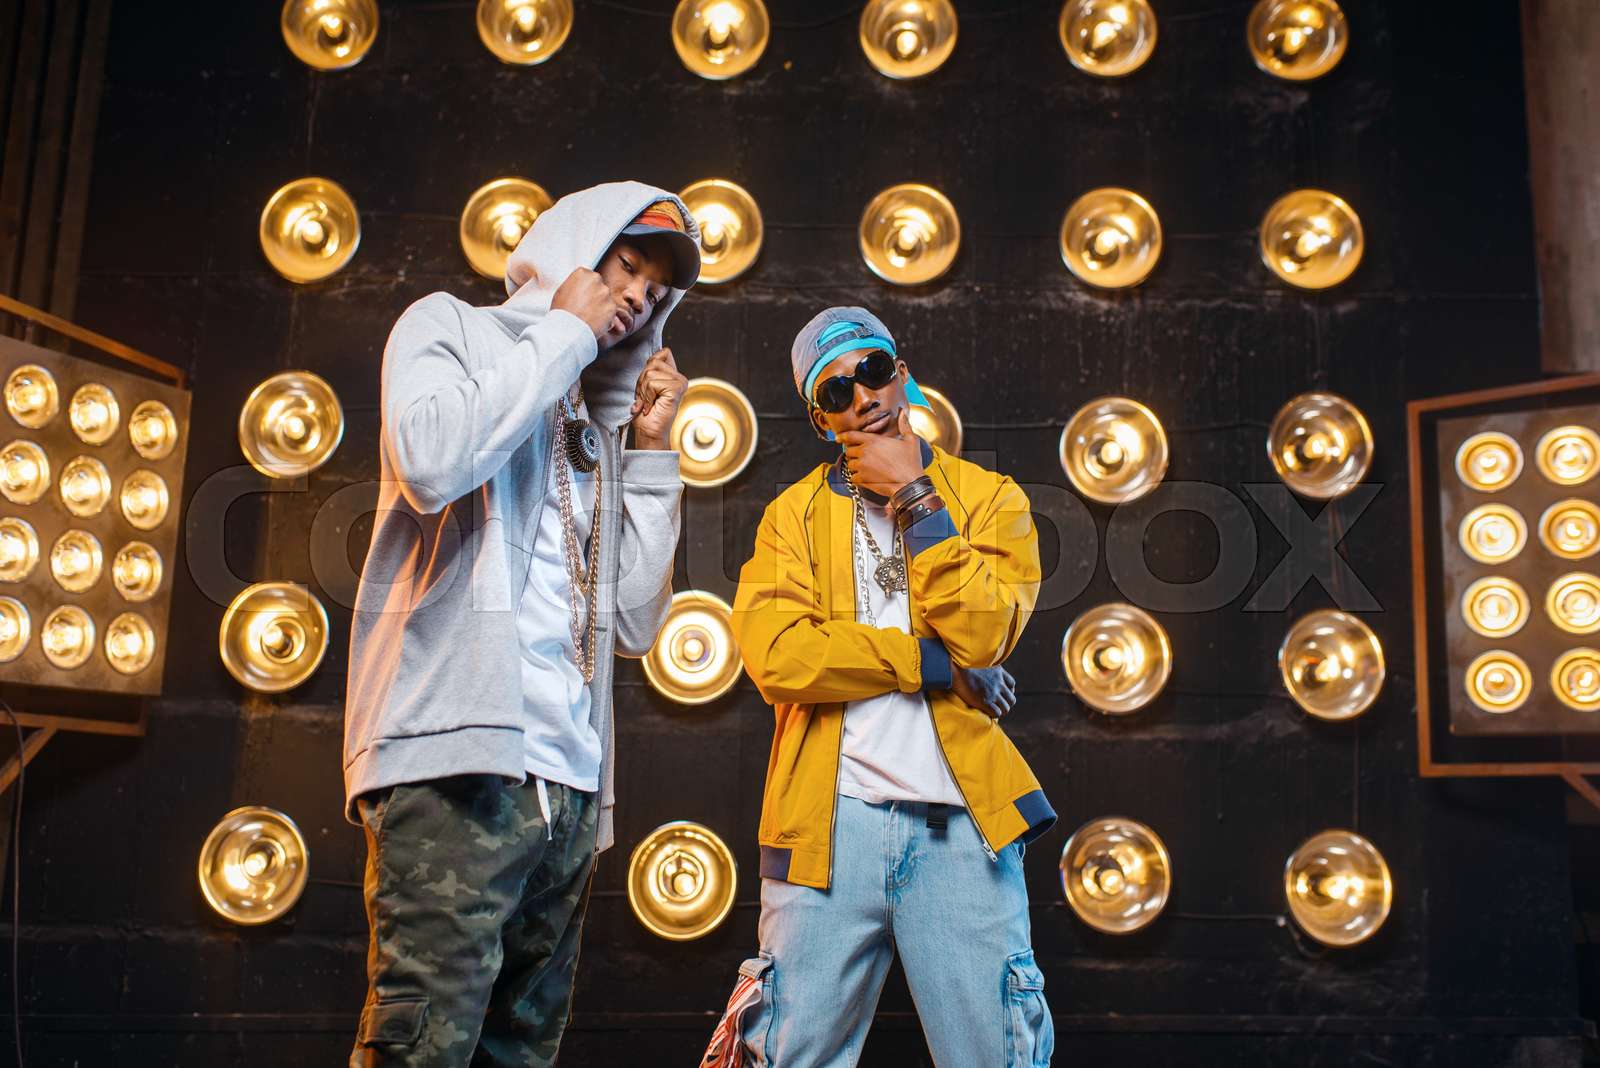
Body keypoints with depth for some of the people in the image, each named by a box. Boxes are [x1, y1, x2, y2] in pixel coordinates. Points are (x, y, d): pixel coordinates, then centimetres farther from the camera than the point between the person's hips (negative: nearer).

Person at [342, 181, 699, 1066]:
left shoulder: (593, 422, 24)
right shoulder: (452, 326, 10)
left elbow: (633, 623, 15)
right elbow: (432, 461, -16)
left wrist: (651, 446, 12)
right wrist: (564, 332, -3)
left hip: (567, 784, 7)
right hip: (457, 761, -6)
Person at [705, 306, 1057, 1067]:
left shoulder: (989, 498, 10)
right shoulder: (793, 514, 10)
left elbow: (982, 635, -9)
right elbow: (775, 657, -8)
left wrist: (914, 498, -5)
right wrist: (935, 663, -9)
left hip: (963, 817, 0)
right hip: (829, 818, 0)